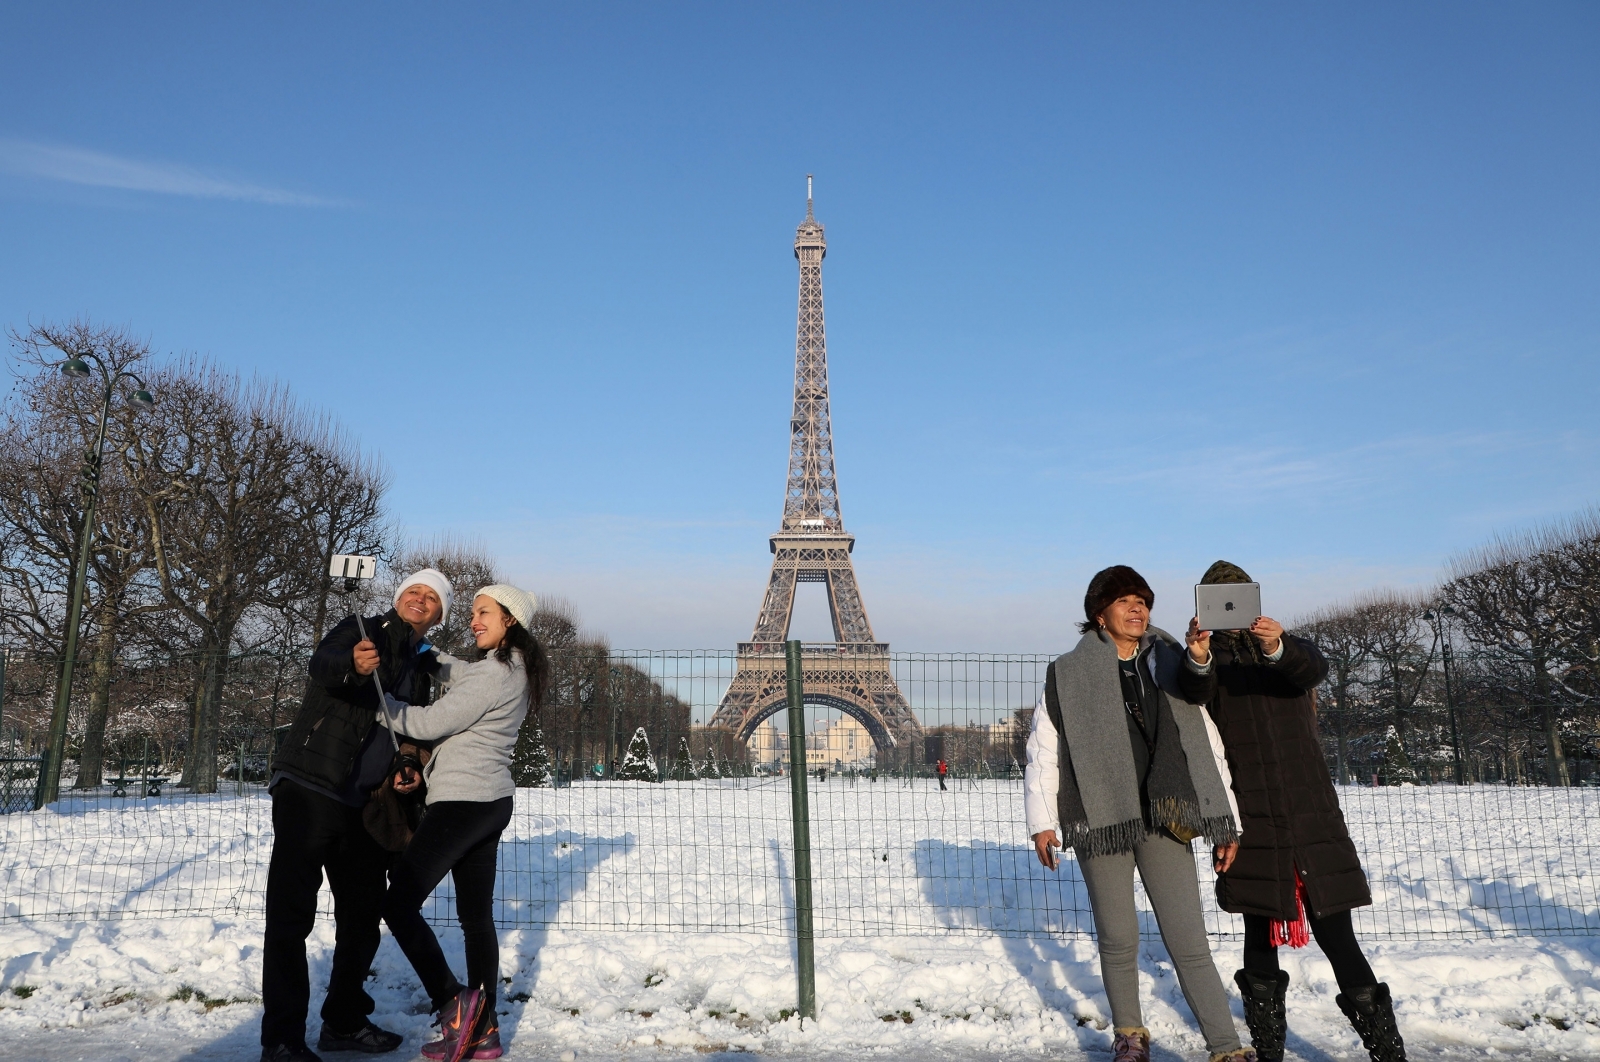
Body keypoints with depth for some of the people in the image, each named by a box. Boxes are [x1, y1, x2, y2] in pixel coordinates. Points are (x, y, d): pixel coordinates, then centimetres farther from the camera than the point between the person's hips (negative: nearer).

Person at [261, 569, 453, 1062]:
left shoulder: (423, 668, 15)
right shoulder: (361, 632, -3)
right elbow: (323, 662, -25)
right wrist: (352, 664, -49)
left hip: (366, 805, 7)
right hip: (308, 790, -7)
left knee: (363, 915, 13)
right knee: (291, 915, -5)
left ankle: (343, 1022, 28)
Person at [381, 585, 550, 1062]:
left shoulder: (494, 673, -17)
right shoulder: (515, 670, 13)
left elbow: (430, 723, -16)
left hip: (462, 802, -10)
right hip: (492, 802, 10)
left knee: (399, 902, -5)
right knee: (477, 916, 12)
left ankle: (453, 1002, -7)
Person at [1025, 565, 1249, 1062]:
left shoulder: (1173, 667, 10)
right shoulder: (1067, 673, 4)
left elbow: (1209, 746, 12)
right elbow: (1042, 751, 5)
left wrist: (1227, 822, 9)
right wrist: (1041, 820, -1)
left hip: (1165, 822, 1)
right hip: (1100, 820, -1)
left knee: (1189, 943, -2)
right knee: (1118, 940, 9)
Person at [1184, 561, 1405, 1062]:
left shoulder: (1290, 648, 9)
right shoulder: (1209, 660, 5)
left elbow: (1313, 668, -15)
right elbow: (1196, 695, -17)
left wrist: (1278, 648, -38)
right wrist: (1198, 659, -40)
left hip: (1310, 809, 0)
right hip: (1249, 816, 0)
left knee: (1335, 932, -3)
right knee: (1260, 929, 7)